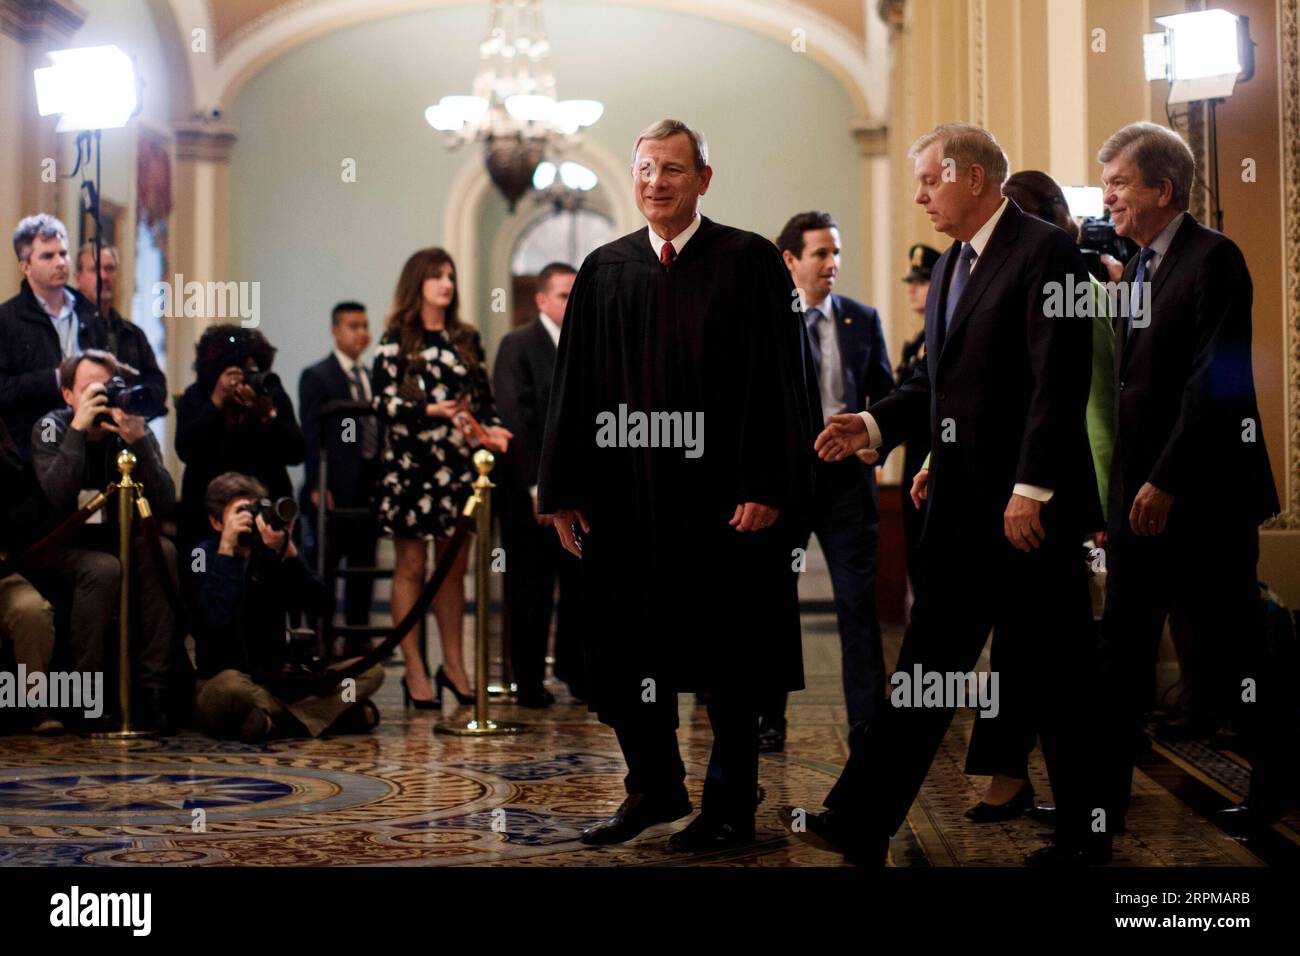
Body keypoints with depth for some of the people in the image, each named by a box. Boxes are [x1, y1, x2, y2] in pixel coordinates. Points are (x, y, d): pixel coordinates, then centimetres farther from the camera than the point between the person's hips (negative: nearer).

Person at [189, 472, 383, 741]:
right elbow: (216, 616, -23)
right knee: (232, 686, -42)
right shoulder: (202, 557, -4)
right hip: (219, 681, -5)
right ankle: (334, 714, -26)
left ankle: (279, 723, -24)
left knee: (371, 671, -10)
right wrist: (227, 548, -19)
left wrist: (287, 551, -15)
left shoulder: (269, 555, 8)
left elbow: (318, 605, -5)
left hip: (277, 679, 5)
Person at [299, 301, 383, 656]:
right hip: (334, 490, -6)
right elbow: (311, 435, -7)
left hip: (369, 487, 6)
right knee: (324, 566, -1)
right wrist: (317, 486, -14)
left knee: (363, 566, 10)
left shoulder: (372, 377, 16)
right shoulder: (317, 376, -2)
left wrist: (383, 480, 9)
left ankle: (357, 637, 18)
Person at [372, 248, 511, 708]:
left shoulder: (466, 339, 14)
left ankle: (453, 664, 18)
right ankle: (414, 670, 6)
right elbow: (384, 401, -6)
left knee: (454, 567, 9)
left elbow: (484, 397, 15)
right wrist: (431, 411, -20)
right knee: (411, 567, 0)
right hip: (411, 465, -4)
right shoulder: (397, 340, 0)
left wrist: (491, 428, -3)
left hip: (458, 466, 4)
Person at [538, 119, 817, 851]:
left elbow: (777, 379, -7)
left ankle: (731, 803, 17)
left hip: (718, 492, -4)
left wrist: (764, 486, -15)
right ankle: (654, 786, 25)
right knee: (627, 646, 9)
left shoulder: (750, 263, -2)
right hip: (626, 494, 4)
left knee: (729, 654, 5)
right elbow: (575, 386, 9)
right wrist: (565, 490, 4)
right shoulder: (605, 271, 9)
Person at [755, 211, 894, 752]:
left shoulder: (862, 319, 9)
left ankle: (867, 720, 0)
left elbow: (887, 396, 11)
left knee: (859, 600, -4)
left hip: (846, 476, 1)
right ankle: (768, 721, 16)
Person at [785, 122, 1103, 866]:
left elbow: (1060, 380, -18)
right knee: (928, 663, 7)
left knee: (1055, 673, 3)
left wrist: (1031, 489, -21)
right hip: (961, 501, 8)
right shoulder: (950, 266, 16)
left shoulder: (1046, 253, -11)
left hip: (1029, 504, -8)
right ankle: (862, 824, 8)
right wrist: (875, 426, 4)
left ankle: (1083, 834, 16)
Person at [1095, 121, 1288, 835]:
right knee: (1122, 650, 6)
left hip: (1205, 497, -7)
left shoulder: (1214, 259, -11)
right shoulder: (1136, 269, 13)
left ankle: (1276, 779, 21)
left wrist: (1165, 482, -17)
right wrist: (1121, 496, 10)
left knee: (1233, 647, 3)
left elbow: (1217, 383, -17)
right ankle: (1105, 796, 10)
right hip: (1141, 495, 7)